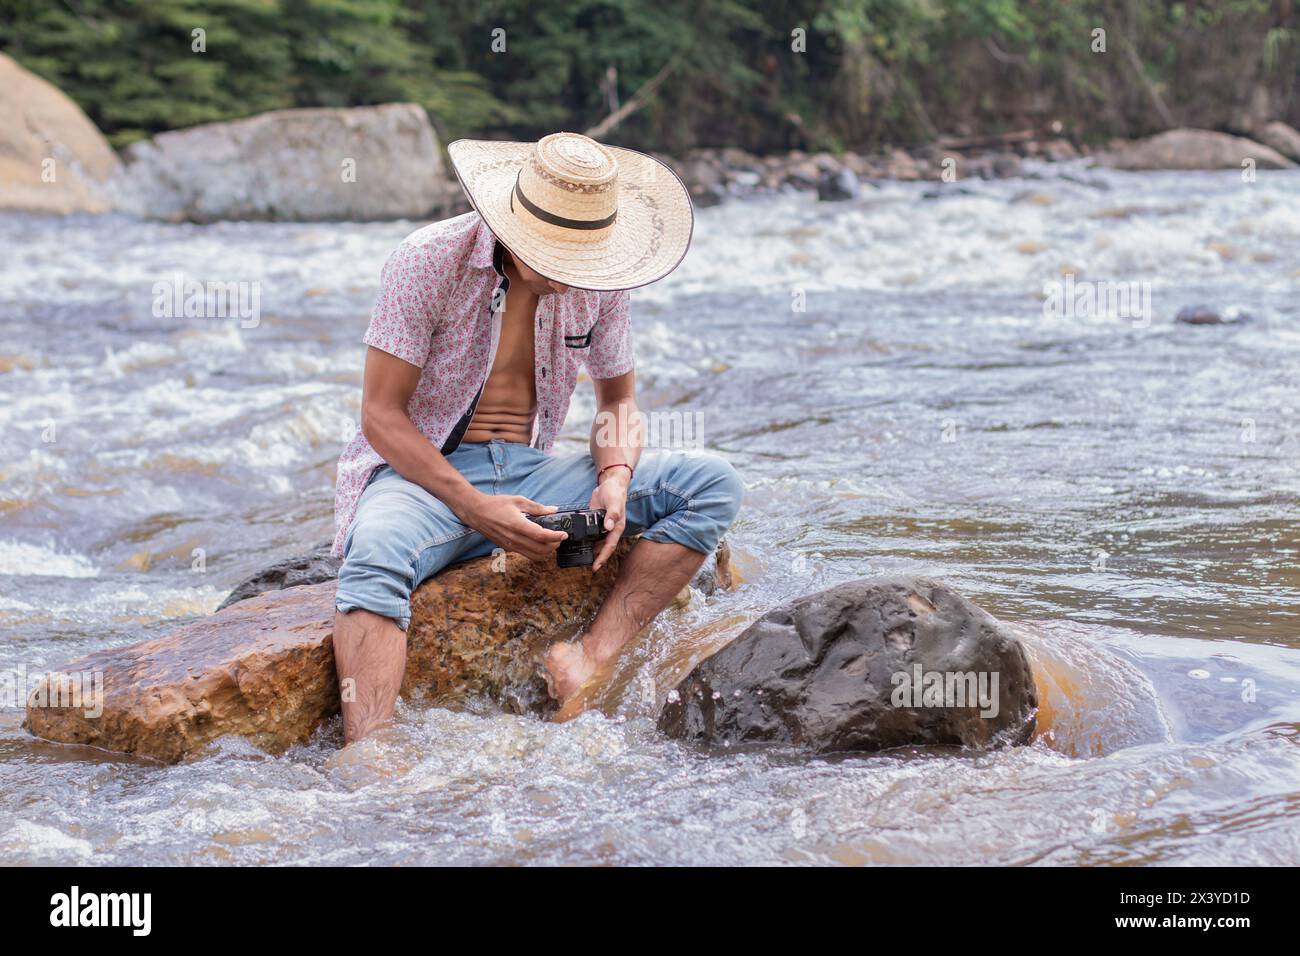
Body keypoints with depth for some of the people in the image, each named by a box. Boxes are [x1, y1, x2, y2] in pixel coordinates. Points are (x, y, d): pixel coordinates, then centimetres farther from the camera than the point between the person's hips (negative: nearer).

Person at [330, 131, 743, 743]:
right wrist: (477, 509, -22)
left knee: (713, 484, -13)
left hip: (529, 476, 5)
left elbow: (618, 400, 15)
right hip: (424, 475, -5)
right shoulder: (429, 261, -13)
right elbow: (381, 417, -11)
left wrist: (615, 479, -9)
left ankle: (595, 654, -25)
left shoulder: (599, 278, 1)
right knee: (376, 555, -41)